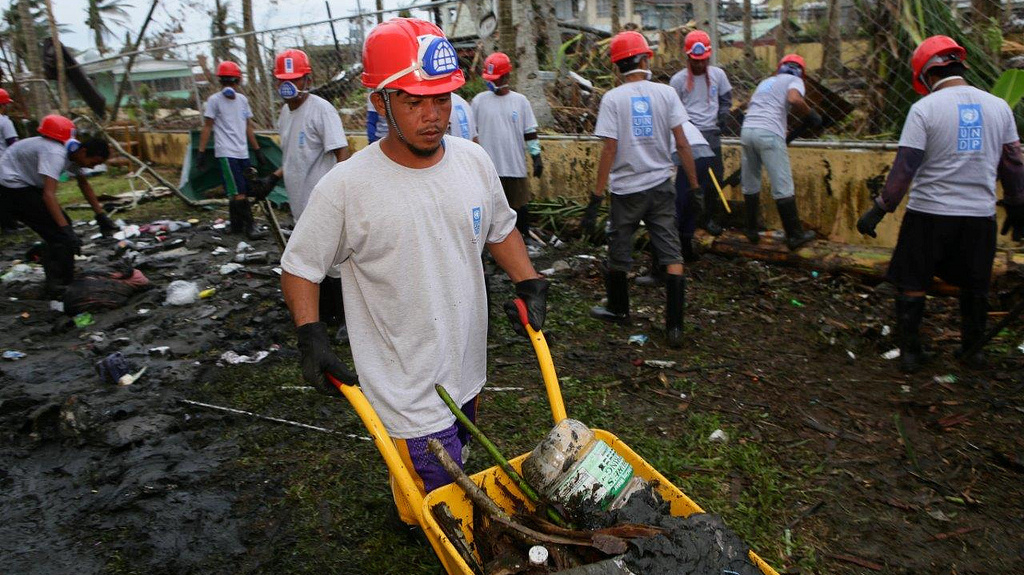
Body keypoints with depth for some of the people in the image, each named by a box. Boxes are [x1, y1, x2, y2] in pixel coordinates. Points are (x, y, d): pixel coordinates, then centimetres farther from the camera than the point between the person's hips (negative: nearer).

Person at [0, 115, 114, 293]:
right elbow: (48, 194, -41)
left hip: (28, 184, 10)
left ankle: (57, 281, 15)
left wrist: (101, 215, 11)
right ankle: (58, 284, -9)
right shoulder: (55, 153, -31)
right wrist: (66, 230, -47)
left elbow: (83, 184, 13)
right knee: (57, 231, -15)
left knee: (62, 224, 8)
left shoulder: (75, 152, -3)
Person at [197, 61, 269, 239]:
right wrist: (202, 152, -8)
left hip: (243, 154, 6)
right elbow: (207, 128, -3)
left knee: (236, 193, 9)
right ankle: (250, 226, -7)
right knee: (238, 193, -10)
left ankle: (237, 225, 18)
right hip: (226, 153, -6)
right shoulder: (214, 100, -3)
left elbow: (248, 127, 19)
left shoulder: (242, 99, 14)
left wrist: (258, 151, 18)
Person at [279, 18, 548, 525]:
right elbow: (300, 266, -8)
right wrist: (310, 336, -20)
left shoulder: (474, 161, -4)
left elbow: (501, 228, 13)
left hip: (467, 370, 6)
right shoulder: (347, 186, -19)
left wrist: (529, 284, 1)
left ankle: (413, 508, 55)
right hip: (406, 387, -6)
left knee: (454, 475, 27)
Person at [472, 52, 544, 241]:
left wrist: (536, 156, 0)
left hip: (515, 167, 0)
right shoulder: (479, 100, 3)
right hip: (488, 168, 0)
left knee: (520, 206, 9)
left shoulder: (520, 101, 3)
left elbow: (530, 132, 6)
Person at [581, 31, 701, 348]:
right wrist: (694, 186, 4)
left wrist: (596, 196, -9)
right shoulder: (665, 93, 0)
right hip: (661, 186, 2)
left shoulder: (613, 98, -5)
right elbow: (681, 143, -3)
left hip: (627, 188, -1)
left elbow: (610, 149, -11)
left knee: (618, 253, 15)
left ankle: (618, 310, 33)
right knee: (672, 255, 4)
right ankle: (674, 327, 2)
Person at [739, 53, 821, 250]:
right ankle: (795, 235, 3)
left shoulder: (765, 82, 31)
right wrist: (810, 116, 3)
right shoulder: (794, 80, 12)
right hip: (769, 133, -6)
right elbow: (794, 99, -9)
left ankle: (751, 231, 21)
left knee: (750, 185, 15)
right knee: (782, 187, -2)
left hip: (746, 129, 6)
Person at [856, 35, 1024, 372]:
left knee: (912, 285, 9)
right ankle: (972, 351, 31)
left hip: (929, 213, -4)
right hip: (980, 214, 4)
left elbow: (905, 166, -15)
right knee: (975, 287, 19)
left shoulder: (925, 108, -9)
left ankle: (910, 354, 14)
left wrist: (879, 209, -10)